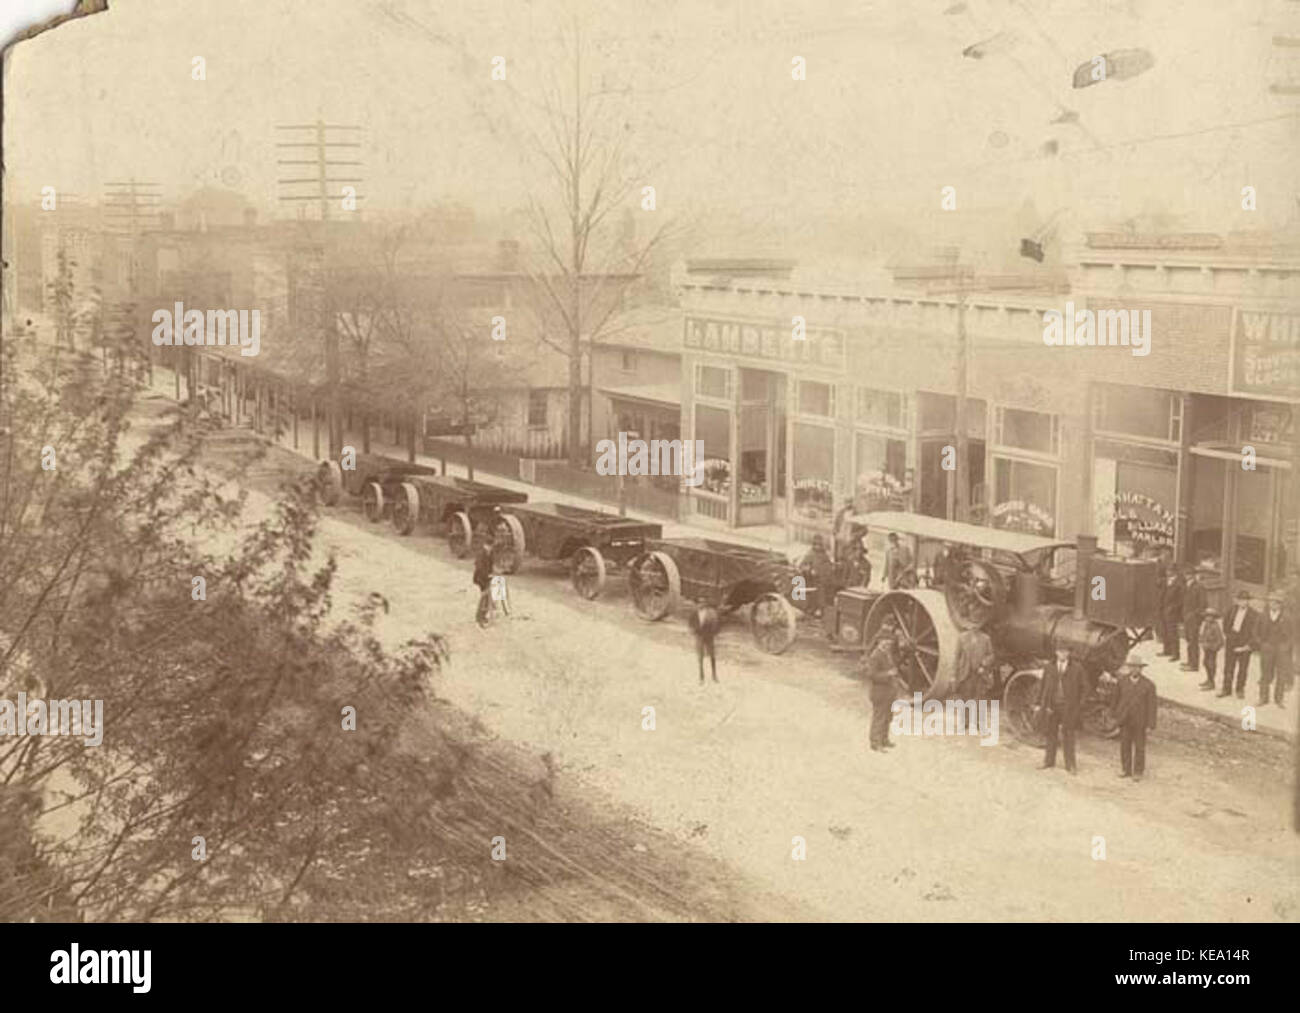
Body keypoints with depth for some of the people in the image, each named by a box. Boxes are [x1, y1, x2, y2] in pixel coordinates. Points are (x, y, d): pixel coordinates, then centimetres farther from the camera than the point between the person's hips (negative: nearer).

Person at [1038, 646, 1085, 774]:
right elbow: (1044, 686, 8)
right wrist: (1043, 704, 1)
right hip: (1052, 705, 3)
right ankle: (1049, 761, 21)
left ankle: (1070, 764, 5)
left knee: (1068, 735, -1)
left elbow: (1081, 688, 0)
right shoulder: (1050, 667, 6)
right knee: (1051, 733, 11)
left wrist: (1079, 707, -4)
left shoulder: (1076, 667, -2)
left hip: (1068, 706, -3)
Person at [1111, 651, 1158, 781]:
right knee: (1125, 746, 10)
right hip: (1124, 720, 3)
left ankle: (1138, 772, 21)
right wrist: (1114, 716, 9)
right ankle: (1126, 769, 23)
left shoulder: (1149, 685, -13)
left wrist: (1151, 725, -10)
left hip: (1139, 722, -3)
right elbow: (1117, 699, 5)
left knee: (1139, 747, 9)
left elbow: (1151, 706, -10)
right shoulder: (1122, 681, -6)